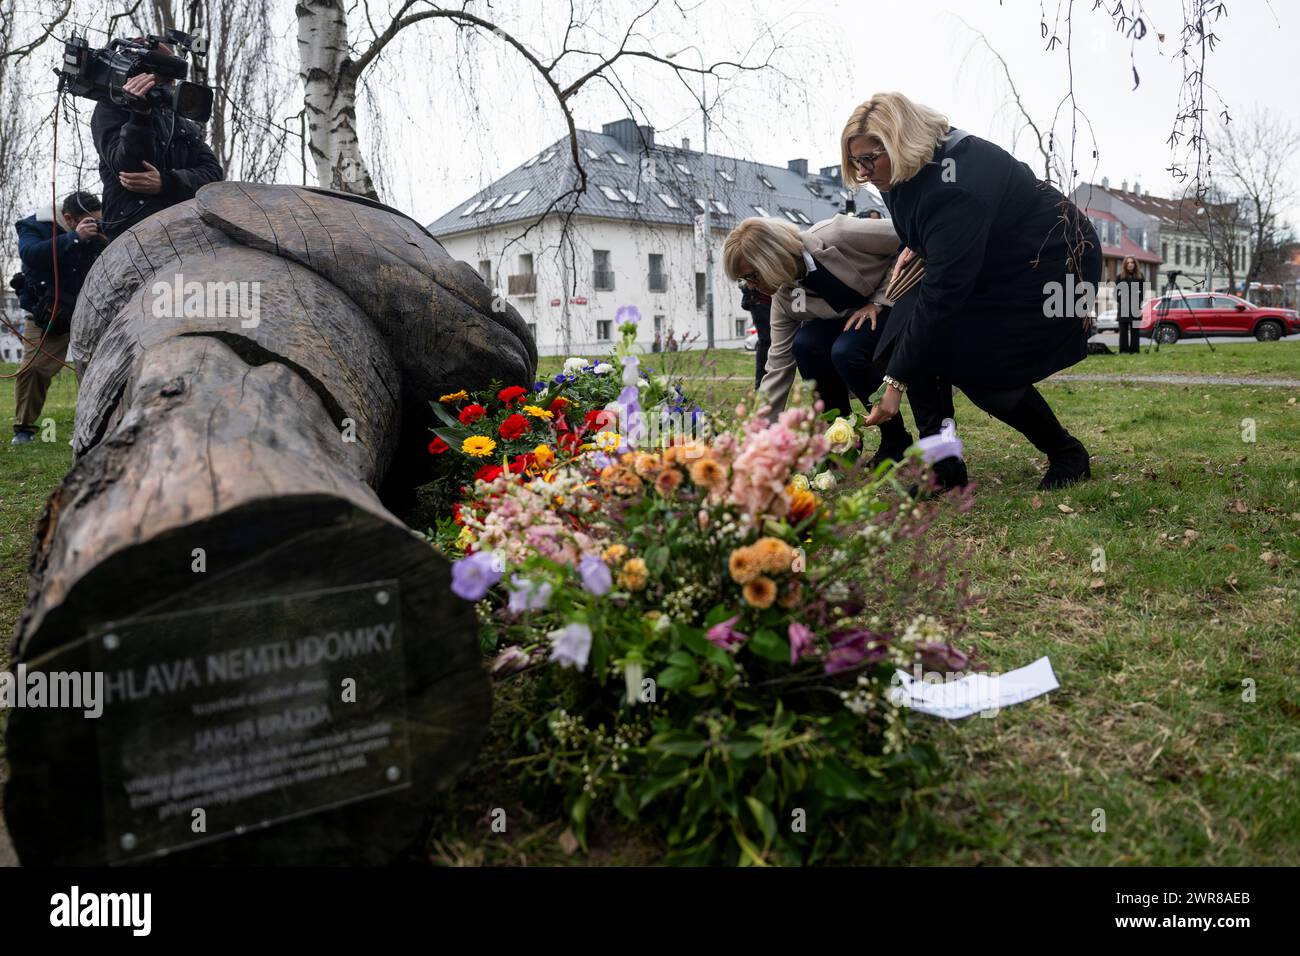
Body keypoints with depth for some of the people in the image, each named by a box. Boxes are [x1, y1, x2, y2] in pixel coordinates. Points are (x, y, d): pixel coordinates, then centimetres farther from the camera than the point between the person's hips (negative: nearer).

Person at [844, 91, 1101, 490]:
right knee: (909, 331, -12)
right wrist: (911, 246, -3)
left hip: (1052, 264, -9)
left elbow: (942, 291, -37)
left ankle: (1067, 455, 4)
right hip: (990, 265, 9)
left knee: (977, 367, -21)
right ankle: (942, 465, -8)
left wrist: (897, 381, -36)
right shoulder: (914, 167, -6)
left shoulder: (955, 184, -35)